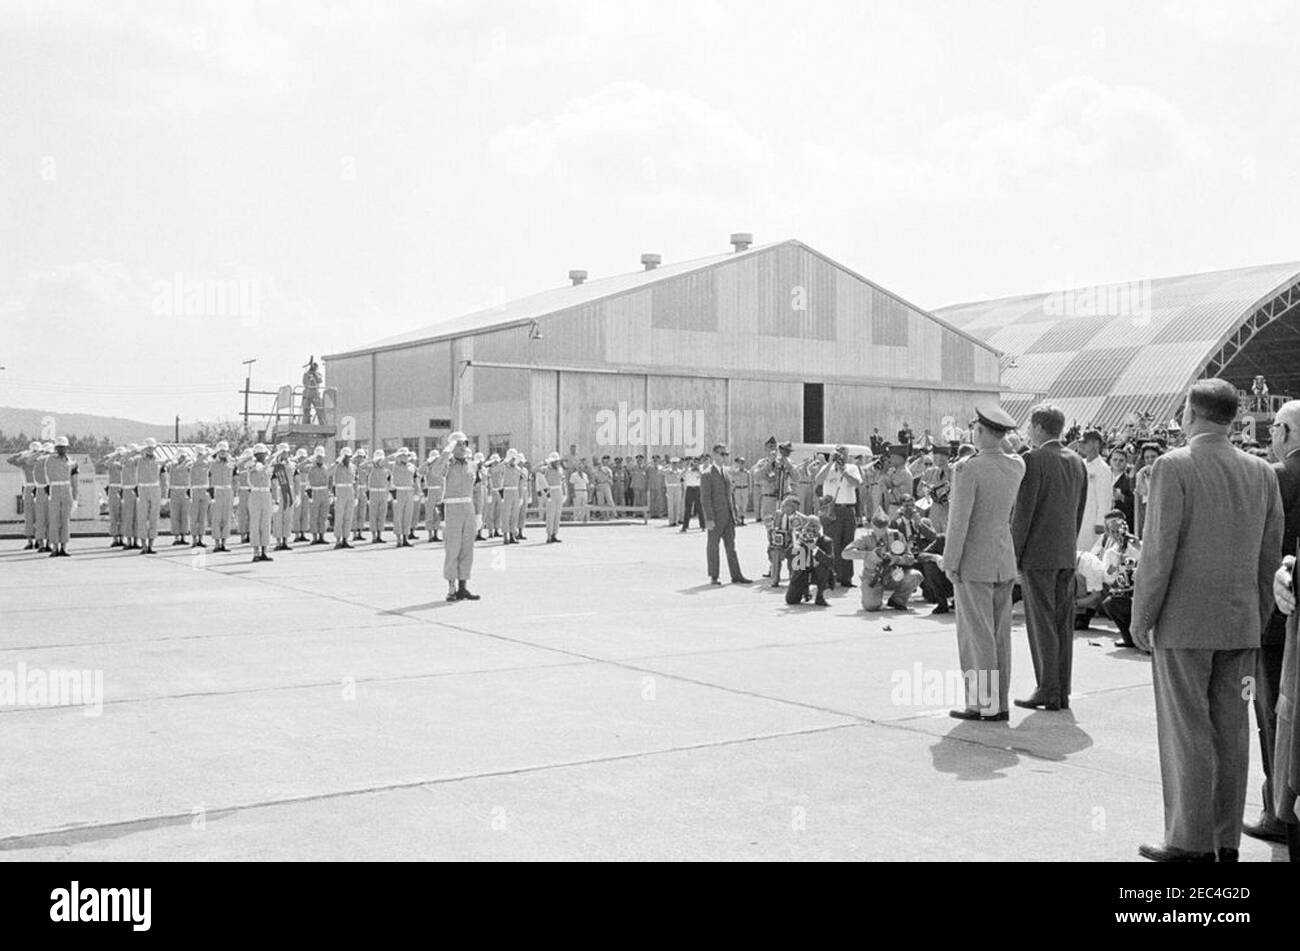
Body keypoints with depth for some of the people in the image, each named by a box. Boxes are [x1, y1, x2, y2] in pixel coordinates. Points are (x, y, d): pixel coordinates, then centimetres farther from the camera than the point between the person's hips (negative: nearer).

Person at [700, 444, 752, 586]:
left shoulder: (726, 473, 15)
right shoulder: (707, 474, -8)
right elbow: (705, 498, -12)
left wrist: (735, 514, 14)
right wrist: (709, 518, -17)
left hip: (728, 516, 7)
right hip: (715, 518, -7)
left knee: (731, 546, 8)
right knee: (713, 546, 2)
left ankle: (736, 576, 10)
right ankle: (713, 577, 9)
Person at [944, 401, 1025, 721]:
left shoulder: (968, 469, -17)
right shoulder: (1017, 467, 3)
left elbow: (959, 521, -19)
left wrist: (950, 563, -11)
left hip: (974, 564, -7)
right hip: (1005, 562, 7)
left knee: (976, 635, -1)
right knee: (999, 635, 11)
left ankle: (983, 704, 1)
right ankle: (999, 703, 16)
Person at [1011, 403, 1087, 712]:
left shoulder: (1033, 460, -13)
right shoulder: (1077, 461, 10)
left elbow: (1023, 512, -14)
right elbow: (1079, 511, 14)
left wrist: (1013, 555, -9)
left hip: (1038, 554, -7)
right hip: (1067, 554, 7)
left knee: (1042, 623, -3)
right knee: (1063, 623, 10)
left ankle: (1048, 691, 0)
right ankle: (1062, 692, 14)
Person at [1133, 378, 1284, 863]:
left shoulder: (1173, 467, -12)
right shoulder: (1262, 472, 6)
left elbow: (1159, 550, -15)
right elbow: (1270, 556, 9)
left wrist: (1141, 617, -7)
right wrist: (1257, 621, 17)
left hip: (1183, 621, -6)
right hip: (1240, 622, 6)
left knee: (1187, 731, 0)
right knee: (1230, 729, 11)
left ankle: (1191, 841, 4)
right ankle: (1226, 840, 18)